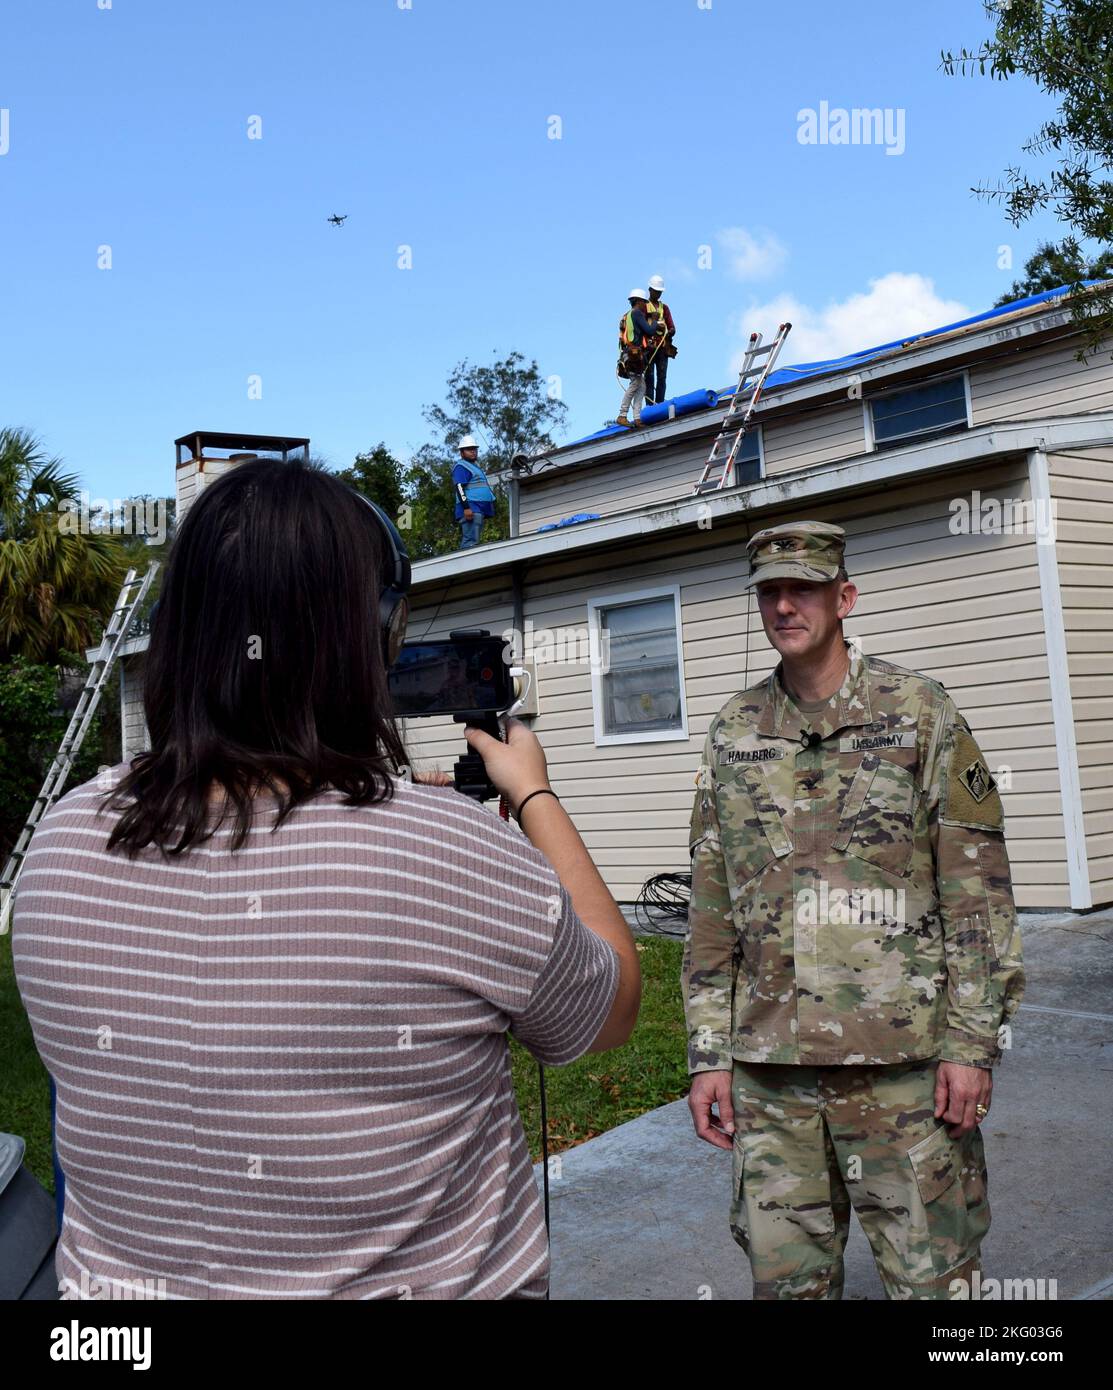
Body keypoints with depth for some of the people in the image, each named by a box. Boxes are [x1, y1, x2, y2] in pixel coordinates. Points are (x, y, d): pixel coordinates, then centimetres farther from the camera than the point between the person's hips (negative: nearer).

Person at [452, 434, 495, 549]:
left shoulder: (474, 467, 28)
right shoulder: (461, 467, -3)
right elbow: (460, 488, -15)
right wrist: (466, 508, -25)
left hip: (480, 510, 10)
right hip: (471, 509, -10)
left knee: (473, 540, 6)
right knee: (470, 541, -19)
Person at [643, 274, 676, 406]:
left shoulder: (664, 308, 23)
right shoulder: (644, 306, 11)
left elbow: (672, 327, 15)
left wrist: (671, 332, -7)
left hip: (663, 347, 4)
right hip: (649, 346, -4)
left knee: (662, 377, -3)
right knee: (649, 377, -8)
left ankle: (660, 405, -3)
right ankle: (650, 406, -11)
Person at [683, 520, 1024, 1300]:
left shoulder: (919, 712, -1)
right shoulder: (733, 735, 8)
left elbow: (977, 887, -4)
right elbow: (712, 906, 9)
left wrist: (973, 1040, -8)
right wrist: (709, 1052, 7)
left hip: (901, 1058, -3)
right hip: (769, 1063, 3)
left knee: (930, 1275, 6)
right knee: (785, 1275, 12)